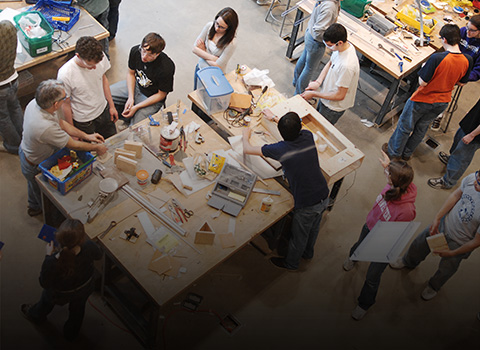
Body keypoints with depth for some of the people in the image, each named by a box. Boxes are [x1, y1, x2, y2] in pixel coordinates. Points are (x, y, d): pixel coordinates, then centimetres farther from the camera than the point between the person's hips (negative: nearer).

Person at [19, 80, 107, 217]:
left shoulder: (34, 103, -21)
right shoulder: (46, 128, -46)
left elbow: (61, 123, -4)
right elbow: (74, 146, -29)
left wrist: (86, 136, -3)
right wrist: (96, 147, -12)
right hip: (36, 167, -8)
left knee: (35, 186, 37)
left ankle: (34, 207, 64)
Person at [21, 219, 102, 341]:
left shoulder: (52, 263, -44)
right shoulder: (89, 247, -39)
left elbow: (44, 284, -21)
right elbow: (98, 255, -12)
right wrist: (83, 239, -6)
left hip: (61, 294, -1)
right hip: (85, 288, 2)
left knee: (47, 301, 35)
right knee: (77, 309, 33)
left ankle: (35, 315, 68)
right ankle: (71, 333, 62)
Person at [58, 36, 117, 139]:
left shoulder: (101, 57, -22)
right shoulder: (65, 74, -33)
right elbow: (65, 104, -18)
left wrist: (111, 106, 8)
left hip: (103, 110, 4)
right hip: (83, 121, -4)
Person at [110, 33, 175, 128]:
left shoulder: (166, 68, -33)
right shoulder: (135, 51, -19)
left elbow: (161, 95, -19)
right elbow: (131, 73, 0)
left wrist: (136, 107, -22)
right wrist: (131, 97, -14)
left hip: (152, 98, -5)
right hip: (135, 85, 6)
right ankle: (127, 120, 14)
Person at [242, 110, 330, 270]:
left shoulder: (280, 149, -24)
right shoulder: (308, 137, -9)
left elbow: (247, 149, -11)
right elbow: (295, 130, 18)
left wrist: (246, 136, 11)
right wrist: (273, 117, 28)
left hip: (307, 204, -6)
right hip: (324, 197, 6)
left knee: (299, 236, 21)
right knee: (313, 228, 32)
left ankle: (291, 263, 48)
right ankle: (308, 253, 59)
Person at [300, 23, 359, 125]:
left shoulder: (347, 66, -39)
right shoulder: (343, 47, -13)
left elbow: (340, 95, -30)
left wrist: (314, 94, -22)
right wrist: (318, 81, -9)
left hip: (334, 107, -8)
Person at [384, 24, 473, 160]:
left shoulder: (437, 58, -31)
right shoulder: (467, 60, -13)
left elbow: (422, 82, -24)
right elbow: (462, 82, 2)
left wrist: (424, 69, -7)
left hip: (423, 100, -6)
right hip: (443, 102, 6)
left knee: (405, 126, 17)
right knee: (422, 127, 26)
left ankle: (394, 151, 35)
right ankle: (407, 153, 43)